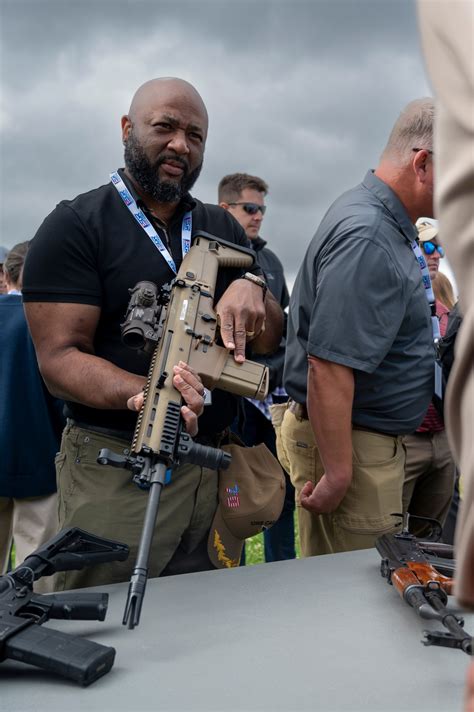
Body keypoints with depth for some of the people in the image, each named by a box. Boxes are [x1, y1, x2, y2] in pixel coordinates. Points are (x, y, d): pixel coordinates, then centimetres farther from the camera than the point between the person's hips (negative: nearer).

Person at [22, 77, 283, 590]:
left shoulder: (224, 229, 11)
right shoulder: (74, 226, -5)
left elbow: (272, 341, 9)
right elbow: (59, 357, -13)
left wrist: (252, 288, -13)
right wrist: (141, 392, -32)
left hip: (218, 465, 5)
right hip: (116, 472, -4)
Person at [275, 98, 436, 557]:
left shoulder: (377, 218, 11)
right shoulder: (367, 239, -23)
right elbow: (328, 366, -27)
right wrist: (338, 475, -24)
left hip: (372, 439, 10)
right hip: (351, 446, -10)